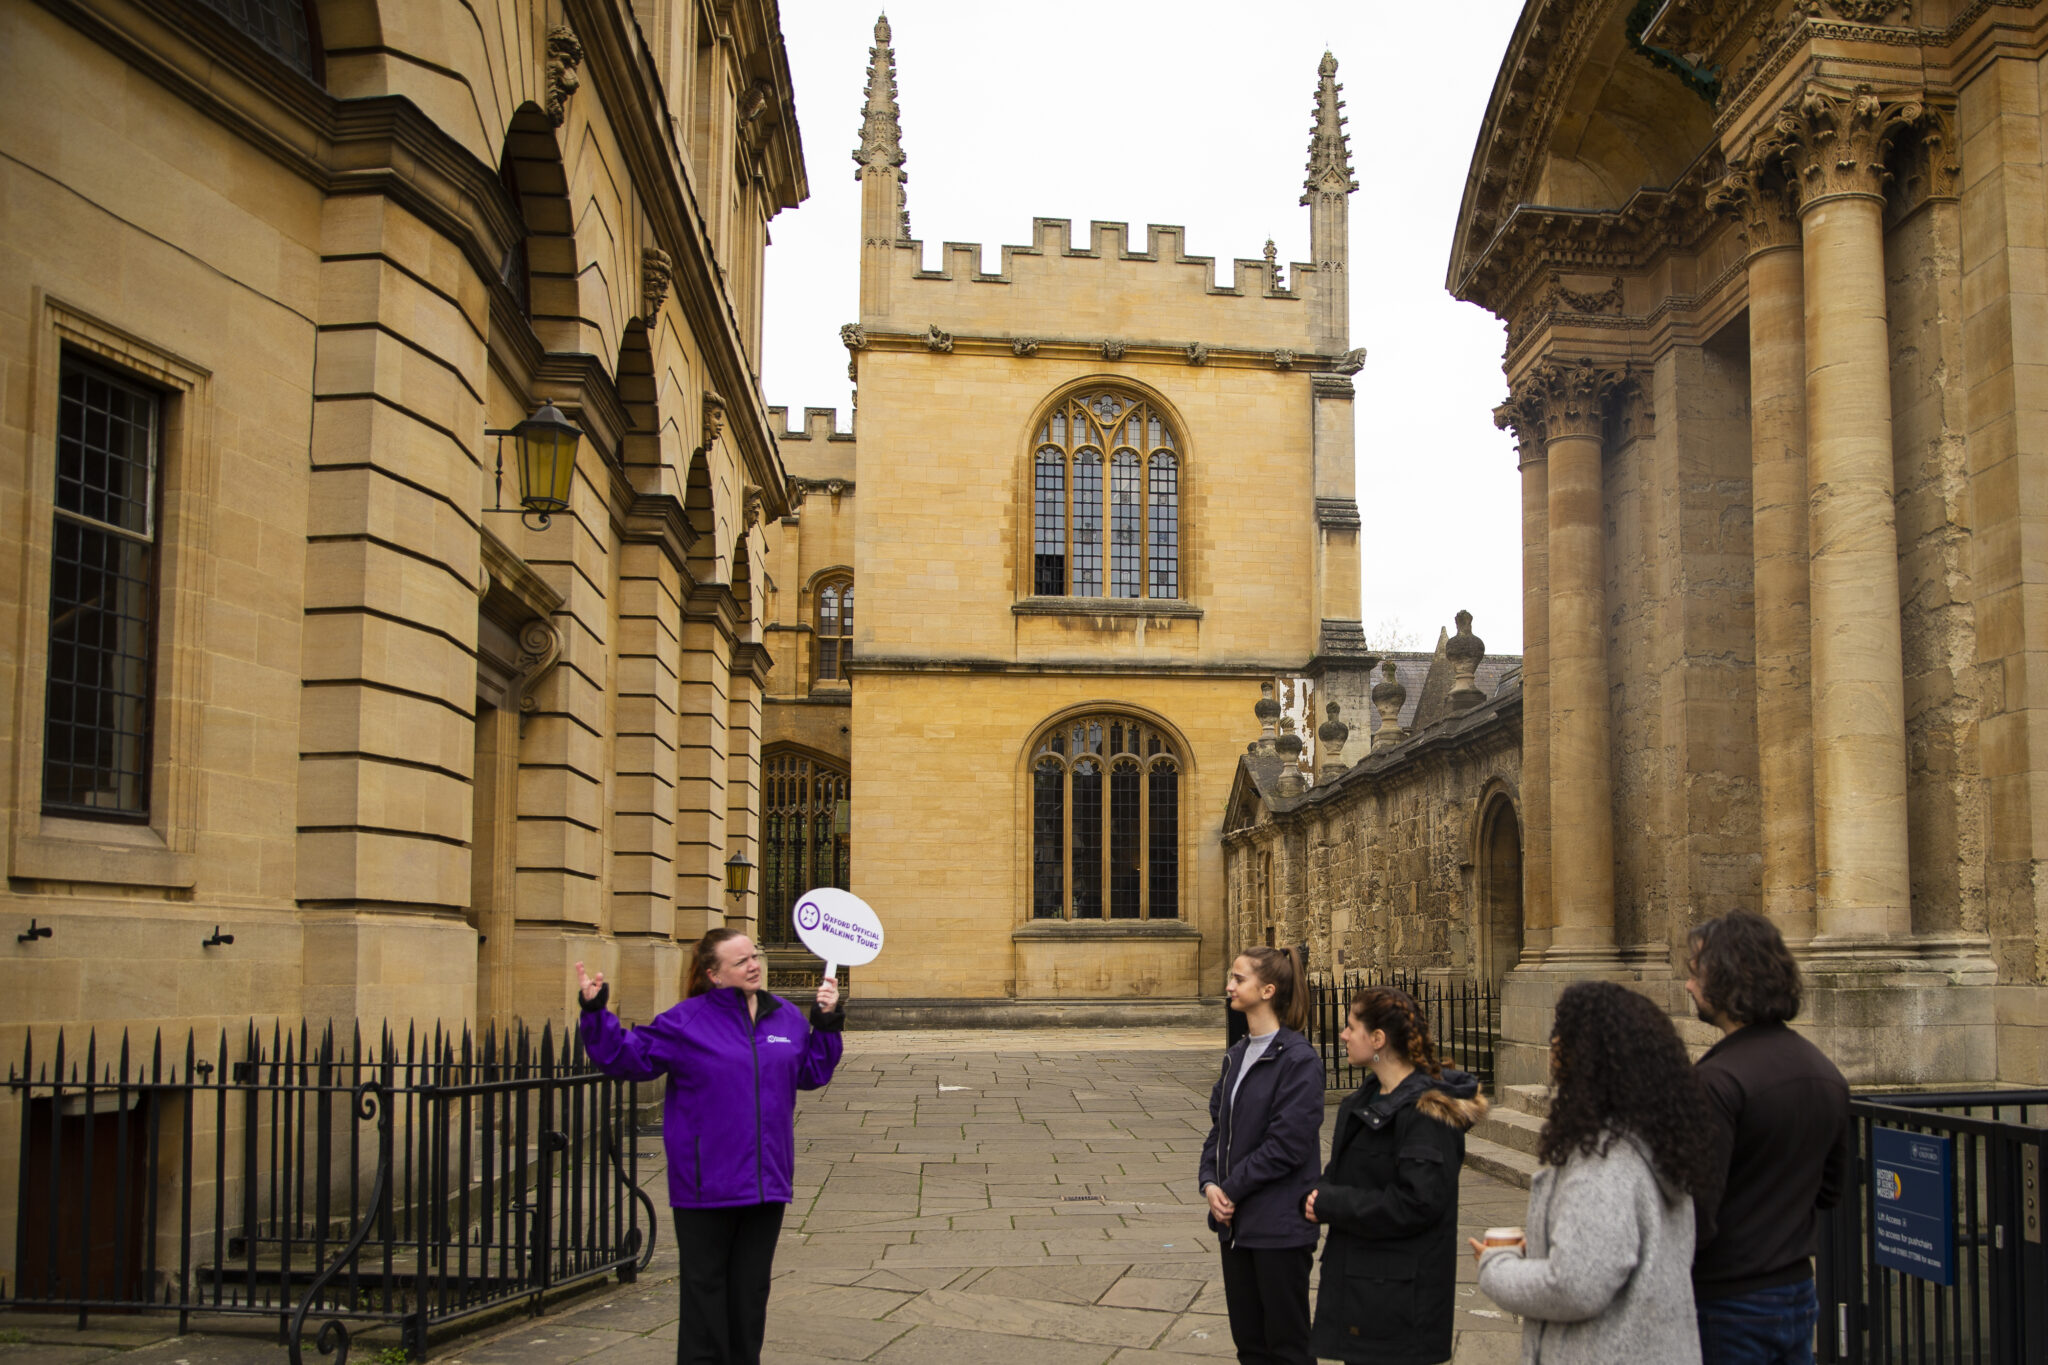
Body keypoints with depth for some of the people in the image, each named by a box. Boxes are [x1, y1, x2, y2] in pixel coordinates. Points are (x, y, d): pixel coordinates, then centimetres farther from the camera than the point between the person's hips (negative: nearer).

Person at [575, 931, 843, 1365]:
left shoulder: (786, 1017, 7)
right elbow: (626, 1056, -8)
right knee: (705, 1285, 4)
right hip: (707, 1181, -4)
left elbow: (812, 1072, 18)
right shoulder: (686, 1022, -7)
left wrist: (827, 1022, 7)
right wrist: (596, 1014, -20)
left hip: (767, 1182, 4)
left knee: (751, 1286, 14)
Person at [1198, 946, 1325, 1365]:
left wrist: (1232, 1189, -14)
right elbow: (1218, 1128, 12)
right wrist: (1209, 1183, -4)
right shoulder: (1237, 1055, 11)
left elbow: (1288, 1145, -19)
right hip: (1235, 1221, 8)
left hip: (1279, 1226, -8)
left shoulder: (1298, 1059, -15)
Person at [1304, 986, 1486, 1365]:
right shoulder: (1366, 1098, 12)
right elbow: (1342, 1172, 19)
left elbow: (1417, 1204, -24)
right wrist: (1319, 1194, -5)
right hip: (1356, 1279, 9)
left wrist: (1331, 1205, -18)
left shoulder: (1426, 1113, -19)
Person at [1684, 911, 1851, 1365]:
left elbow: (1696, 1216, -24)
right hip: (1797, 1293, 8)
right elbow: (1830, 1190, 15)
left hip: (1726, 1305, -8)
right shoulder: (1825, 1072, 4)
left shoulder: (1718, 1080, -22)